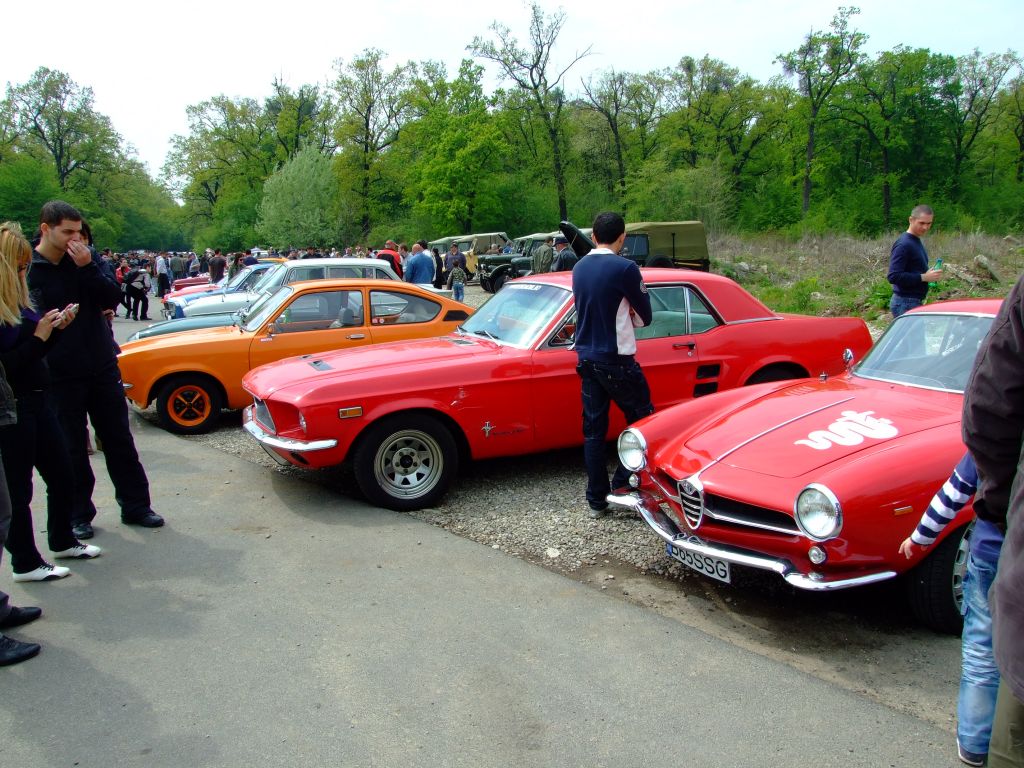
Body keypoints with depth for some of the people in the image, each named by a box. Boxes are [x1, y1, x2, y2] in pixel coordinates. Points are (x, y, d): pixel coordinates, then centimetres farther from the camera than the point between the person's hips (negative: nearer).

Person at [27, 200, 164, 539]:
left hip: (102, 368, 4)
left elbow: (112, 299, -6)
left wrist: (88, 268, -17)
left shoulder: (83, 259, 3)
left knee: (119, 440, 10)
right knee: (72, 448, 7)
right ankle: (78, 514, 21)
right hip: (61, 375, -3)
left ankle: (135, 505, 21)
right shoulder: (27, 270, -8)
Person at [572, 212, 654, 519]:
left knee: (593, 428, 10)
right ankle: (623, 483, 6)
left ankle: (597, 500, 15)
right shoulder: (625, 268, -15)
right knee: (642, 420, 10)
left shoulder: (579, 269, 5)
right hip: (616, 360, -6)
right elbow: (645, 316, -5)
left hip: (586, 359, 6)